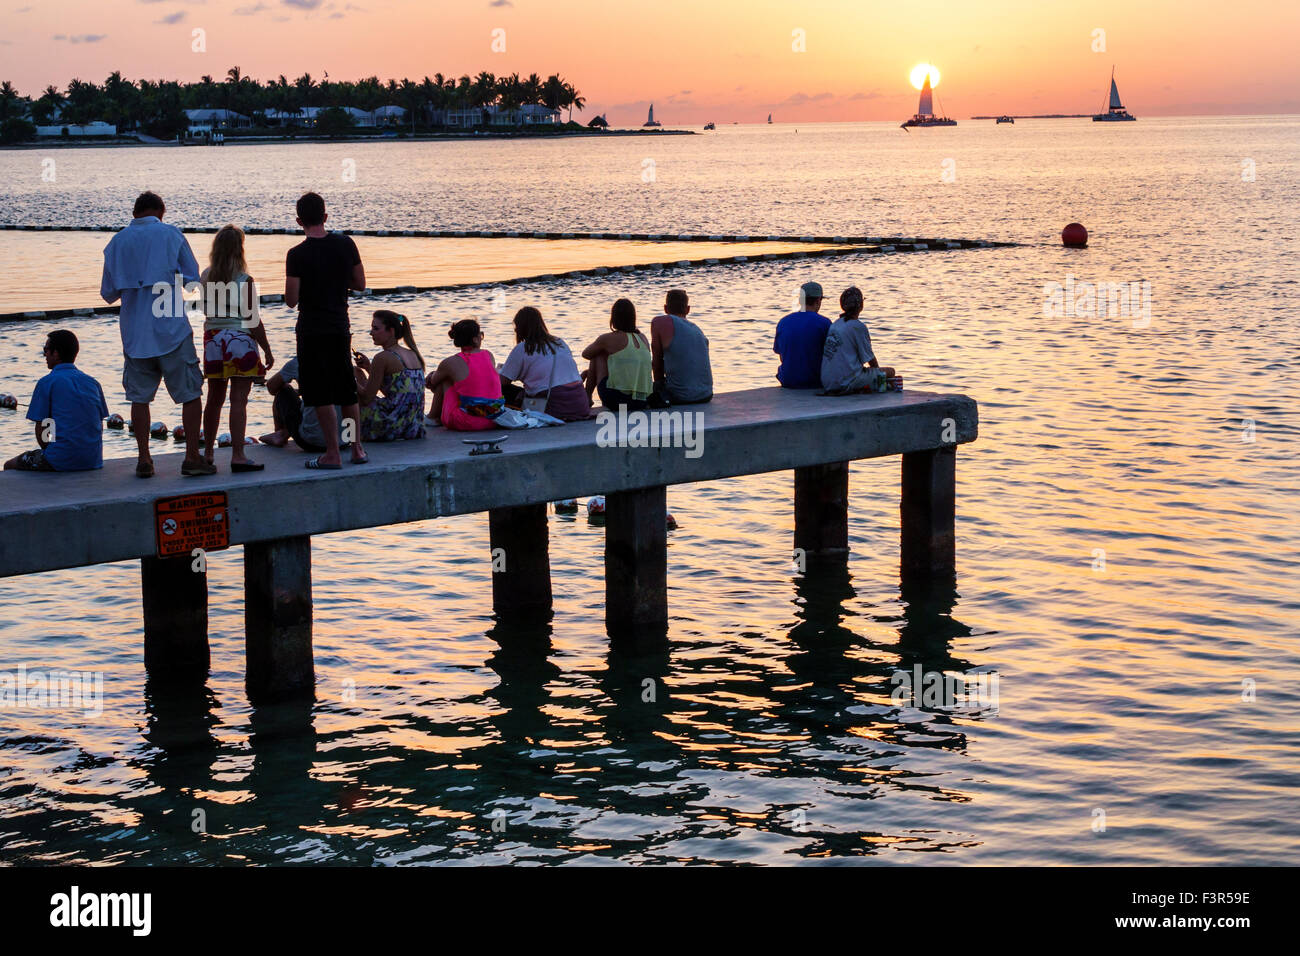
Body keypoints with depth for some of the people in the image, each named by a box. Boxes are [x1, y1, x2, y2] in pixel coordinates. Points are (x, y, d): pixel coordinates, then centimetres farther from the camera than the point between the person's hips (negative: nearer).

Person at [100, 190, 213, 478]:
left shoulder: (117, 242, 6)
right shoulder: (171, 235, -2)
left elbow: (108, 293, 10)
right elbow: (193, 279, -1)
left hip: (134, 332, 3)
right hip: (172, 330, -3)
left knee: (139, 396, 8)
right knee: (191, 393, 4)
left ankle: (144, 460, 6)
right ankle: (192, 457, 1)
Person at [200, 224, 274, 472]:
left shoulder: (206, 277, 2)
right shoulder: (244, 281, -13)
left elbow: (206, 312, 13)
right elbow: (253, 320, -11)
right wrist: (267, 349, -2)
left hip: (213, 339, 5)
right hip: (240, 340, -5)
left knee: (215, 398, 15)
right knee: (238, 400, -5)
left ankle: (208, 451, 24)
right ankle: (237, 456, -7)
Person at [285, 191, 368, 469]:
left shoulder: (297, 255, -14)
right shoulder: (346, 245, -2)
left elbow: (291, 300, -14)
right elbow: (360, 284, 6)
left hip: (312, 329, -4)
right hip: (340, 326, 4)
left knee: (321, 394, 1)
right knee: (347, 389, 15)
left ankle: (333, 453, 2)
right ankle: (357, 448, 20)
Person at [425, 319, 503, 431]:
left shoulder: (451, 363, -6)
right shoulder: (489, 355, 6)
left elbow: (432, 382, 13)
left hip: (465, 423, -5)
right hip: (492, 421, 5)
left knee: (443, 379, 14)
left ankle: (433, 417, 31)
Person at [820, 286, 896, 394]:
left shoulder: (835, 324, 12)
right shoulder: (858, 327, -10)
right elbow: (870, 357, -3)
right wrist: (878, 371, 20)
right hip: (847, 383, -7)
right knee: (889, 372, 7)